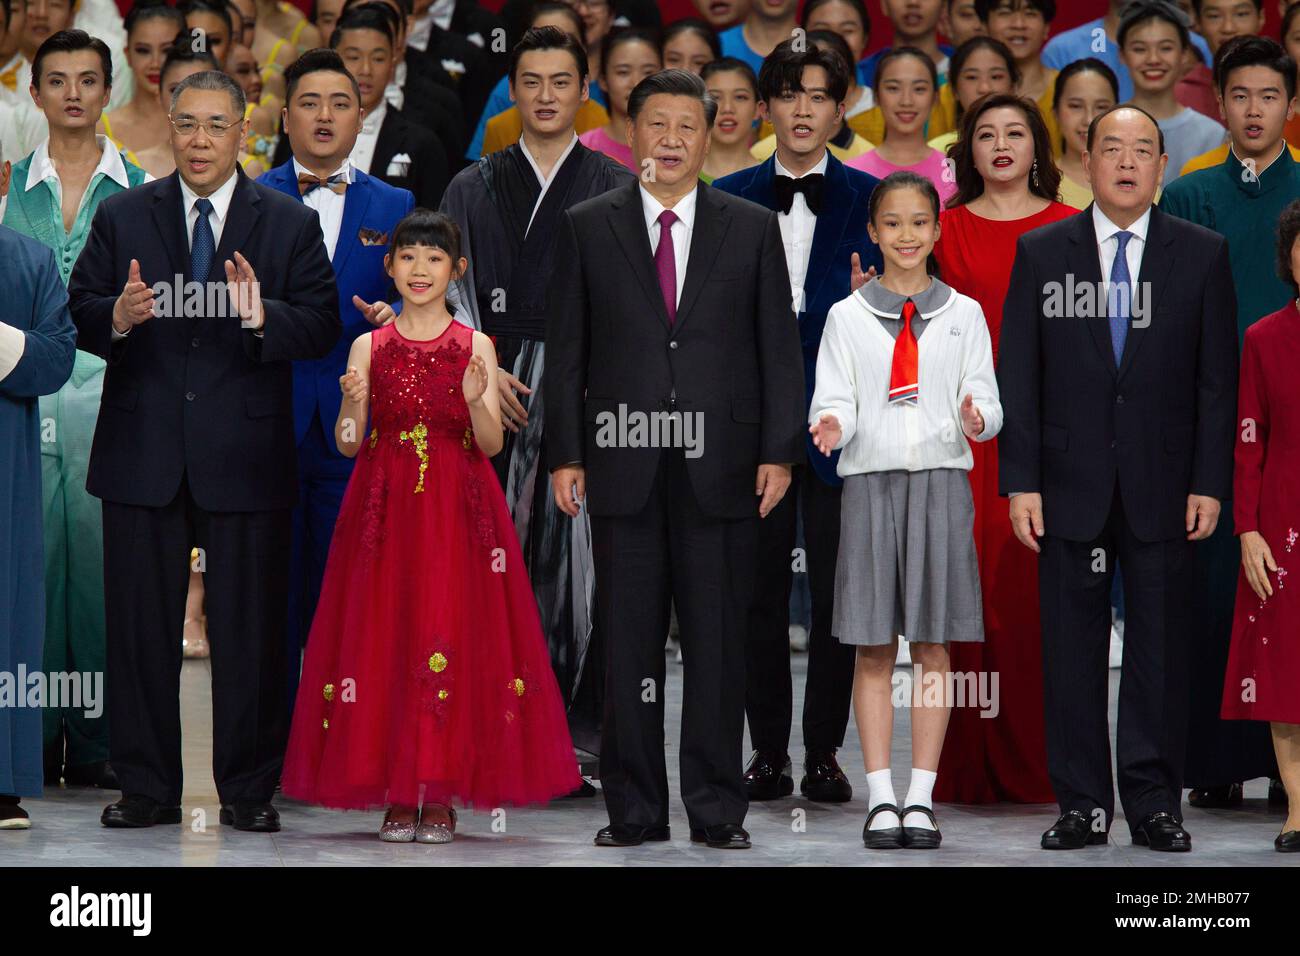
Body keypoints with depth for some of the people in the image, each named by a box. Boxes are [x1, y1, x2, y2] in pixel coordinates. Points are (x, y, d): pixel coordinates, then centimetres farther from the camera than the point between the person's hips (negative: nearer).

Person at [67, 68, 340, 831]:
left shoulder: (291, 224, 5)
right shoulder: (121, 217, 8)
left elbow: (323, 328, -3)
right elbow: (81, 313, 4)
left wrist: (260, 314, -21)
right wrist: (116, 317, -19)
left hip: (245, 457, -1)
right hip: (144, 452, 1)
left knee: (251, 628, 3)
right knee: (141, 625, 5)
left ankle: (249, 789, 12)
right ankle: (148, 787, 15)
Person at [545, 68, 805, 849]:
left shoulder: (753, 229, 8)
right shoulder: (587, 228, 7)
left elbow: (779, 348, 6)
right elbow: (566, 351, 7)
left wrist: (778, 453, -2)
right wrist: (565, 455, 0)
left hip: (720, 466, 0)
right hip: (623, 465, 0)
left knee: (719, 644, 2)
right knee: (628, 642, 3)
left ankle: (718, 810, 9)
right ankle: (635, 808, 10)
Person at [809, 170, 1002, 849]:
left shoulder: (963, 315, 8)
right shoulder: (848, 317, 6)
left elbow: (987, 400, 5)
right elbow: (833, 402, 2)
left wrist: (976, 421, -18)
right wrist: (831, 427, -21)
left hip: (940, 480, 0)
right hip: (871, 480, 0)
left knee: (933, 645, 1)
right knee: (874, 649, 0)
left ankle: (921, 798, 6)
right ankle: (881, 798, 4)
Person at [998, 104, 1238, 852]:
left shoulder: (1203, 254, 6)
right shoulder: (1041, 252, 6)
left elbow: (1218, 378, 4)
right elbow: (1018, 375, 3)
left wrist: (1210, 482, -3)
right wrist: (1020, 482, -4)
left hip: (1163, 485, 0)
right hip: (1071, 484, 0)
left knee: (1161, 647, 2)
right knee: (1073, 649, 3)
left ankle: (1155, 804, 8)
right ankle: (1084, 804, 10)